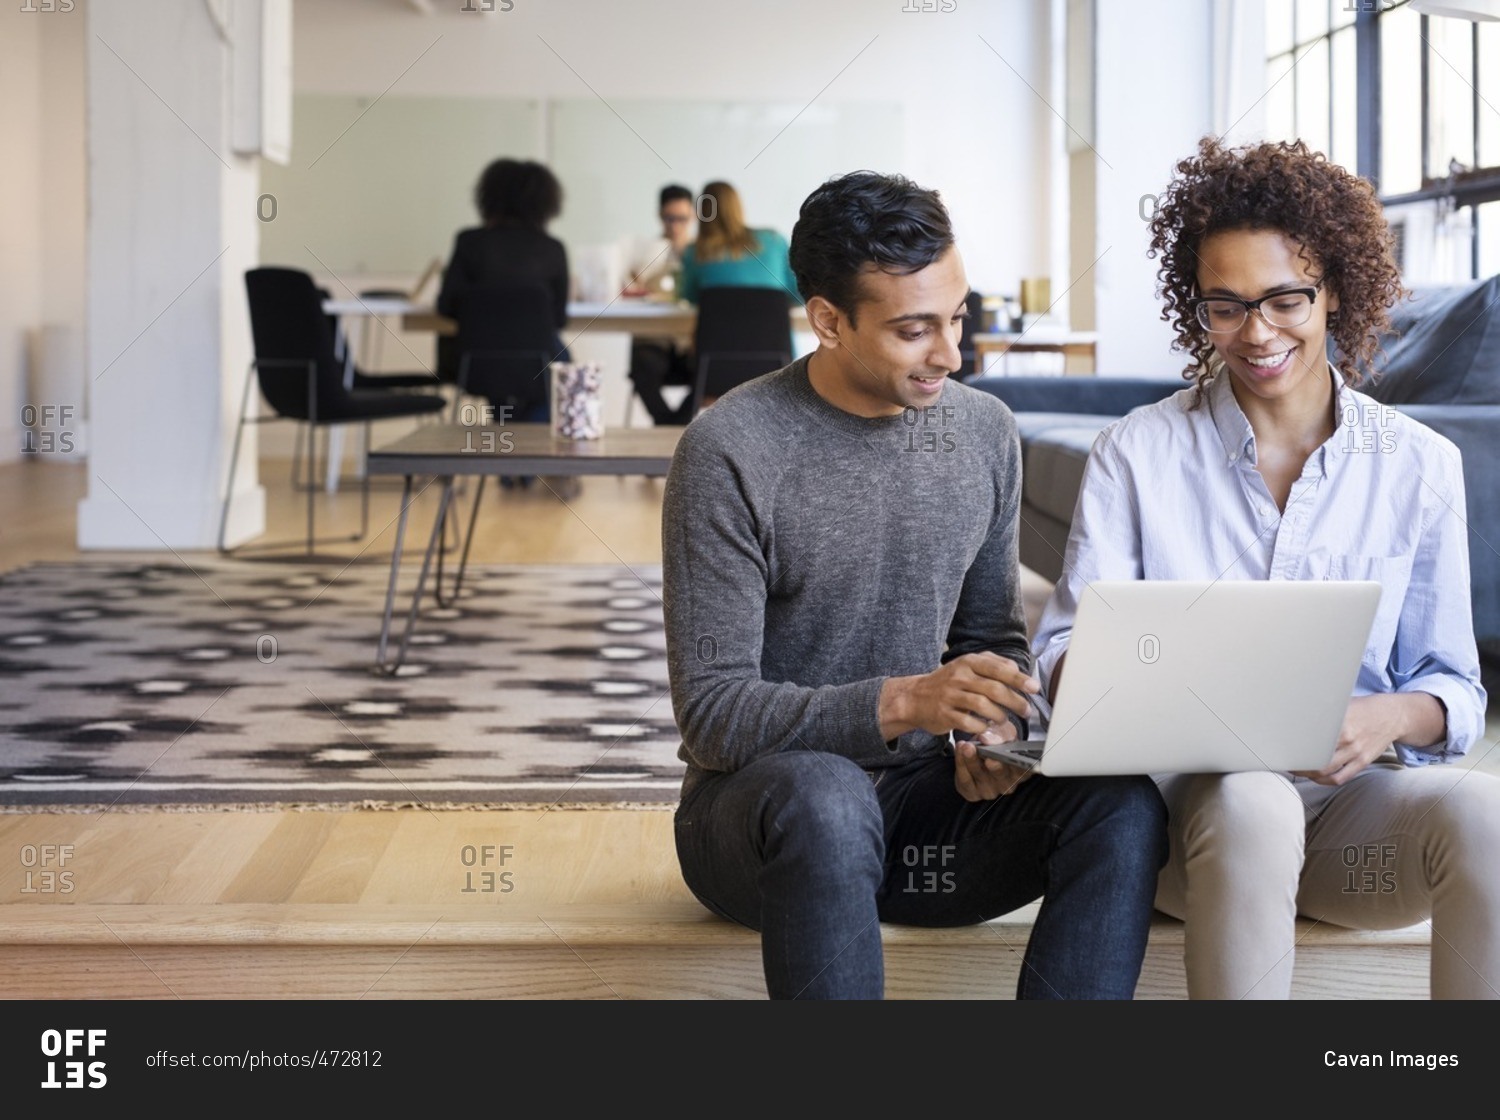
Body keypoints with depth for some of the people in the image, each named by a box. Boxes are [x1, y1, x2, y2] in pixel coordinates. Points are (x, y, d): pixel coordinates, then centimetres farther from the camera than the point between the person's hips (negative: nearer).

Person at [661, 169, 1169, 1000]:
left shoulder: (985, 433, 4)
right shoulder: (727, 453, -13)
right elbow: (712, 714, -16)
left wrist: (993, 734, -8)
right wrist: (902, 702, -30)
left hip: (923, 789, 5)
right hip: (761, 799, -4)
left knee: (1120, 800, -23)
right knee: (824, 796, -40)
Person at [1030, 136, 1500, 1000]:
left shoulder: (1419, 466, 7)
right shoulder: (1137, 455, 4)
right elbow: (1062, 653, -1)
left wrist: (1390, 718, -15)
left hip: (1352, 799, 2)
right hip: (1189, 795, -1)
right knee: (1250, 805, -37)